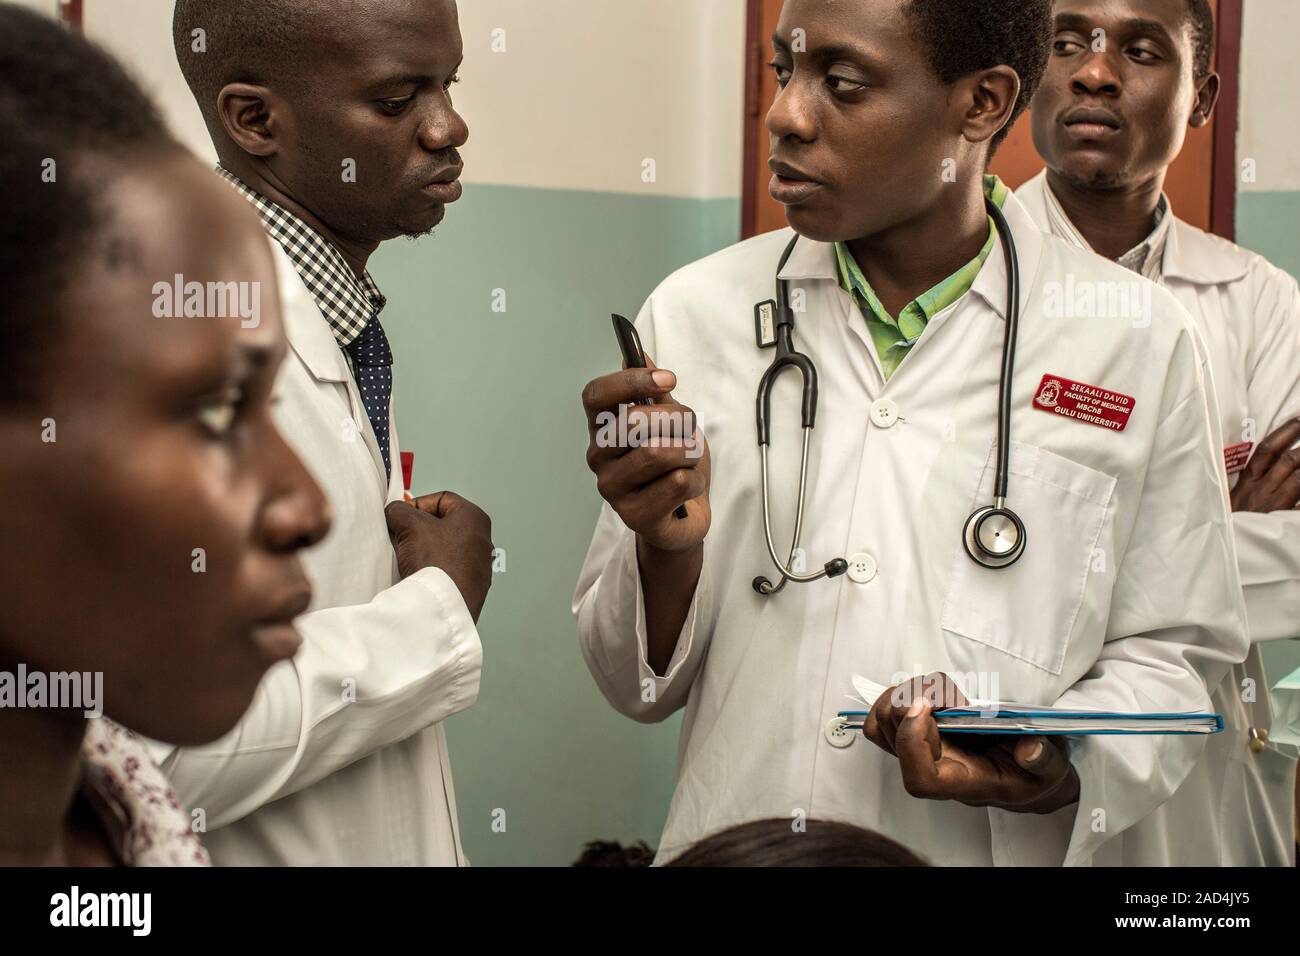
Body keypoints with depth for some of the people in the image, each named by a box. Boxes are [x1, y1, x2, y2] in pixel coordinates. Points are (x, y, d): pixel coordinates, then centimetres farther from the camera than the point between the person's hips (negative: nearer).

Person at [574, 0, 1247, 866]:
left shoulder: (1137, 341, -8)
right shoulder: (694, 314, -6)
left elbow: (1173, 651, -2)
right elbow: (640, 684, -3)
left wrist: (1061, 768, -19)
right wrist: (667, 548, -21)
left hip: (1004, 847, -1)